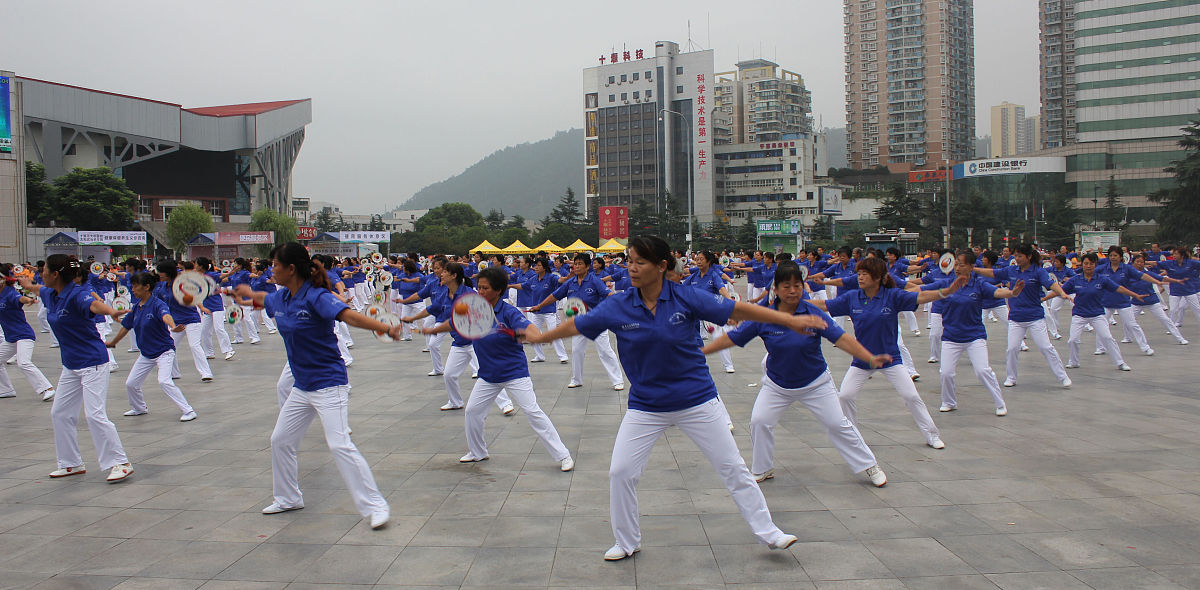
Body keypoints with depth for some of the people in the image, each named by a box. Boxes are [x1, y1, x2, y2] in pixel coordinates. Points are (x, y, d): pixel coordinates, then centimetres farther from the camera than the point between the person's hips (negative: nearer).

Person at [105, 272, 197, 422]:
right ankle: (139, 408, 40)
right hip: (145, 353, 8)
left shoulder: (157, 304, -18)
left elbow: (166, 316, -41)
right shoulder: (136, 307, 3)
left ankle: (188, 411, -19)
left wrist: (173, 327, -63)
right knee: (131, 384, 12)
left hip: (163, 351, -8)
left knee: (164, 381, -25)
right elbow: (126, 326, 18)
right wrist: (112, 342, 31)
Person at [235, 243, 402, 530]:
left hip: (329, 384, -9)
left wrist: (385, 328, -52)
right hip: (301, 386, 9)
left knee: (339, 444, -17)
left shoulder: (316, 297, -20)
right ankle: (288, 498, 39)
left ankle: (374, 506, -10)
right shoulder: (280, 298, 4)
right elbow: (261, 297, 30)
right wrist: (246, 292, 50)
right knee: (281, 440, 19)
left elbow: (349, 316, -36)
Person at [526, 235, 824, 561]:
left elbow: (738, 310, -10)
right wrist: (540, 337, 16)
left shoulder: (686, 297, -14)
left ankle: (768, 531, 24)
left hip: (696, 400, -1)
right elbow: (576, 325, 4)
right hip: (645, 405, 2)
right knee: (620, 472, -1)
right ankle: (627, 542, 22)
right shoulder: (617, 307, -10)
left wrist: (791, 320, -10)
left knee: (732, 467, 6)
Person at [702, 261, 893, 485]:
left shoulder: (814, 313, -17)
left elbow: (841, 338, -20)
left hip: (815, 383, -1)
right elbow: (731, 338, -10)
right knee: (759, 421, -8)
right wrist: (700, 352, -13)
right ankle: (762, 469, 16)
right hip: (777, 385, 1)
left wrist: (870, 359, -31)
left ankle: (869, 465, 23)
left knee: (838, 424, 3)